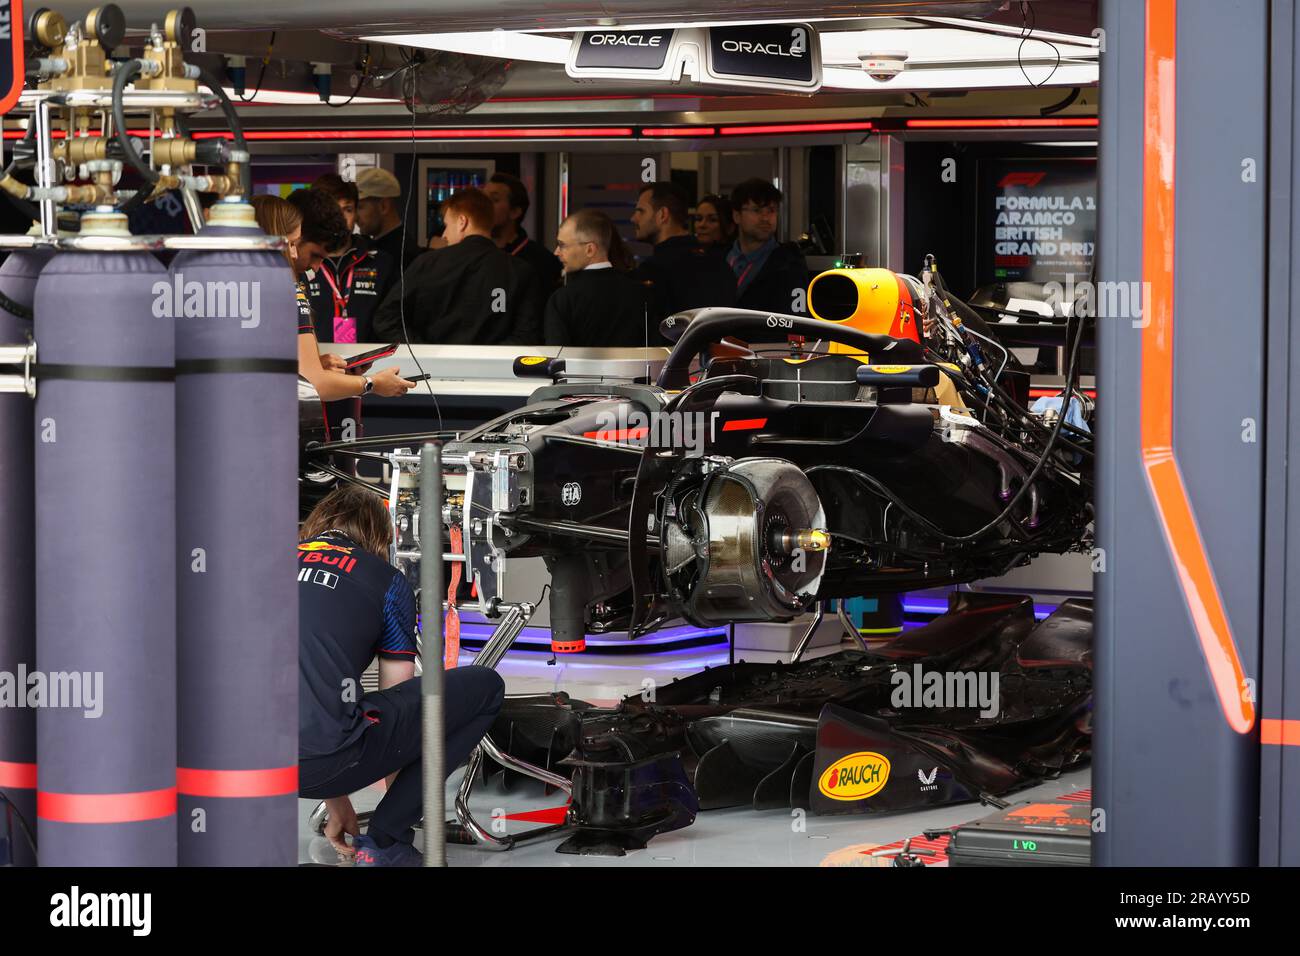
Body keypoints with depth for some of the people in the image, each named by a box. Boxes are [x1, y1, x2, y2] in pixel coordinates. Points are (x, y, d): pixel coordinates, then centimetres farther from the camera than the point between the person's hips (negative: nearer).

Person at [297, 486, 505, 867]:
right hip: (322, 758, -6)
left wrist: (336, 805, 40)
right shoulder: (385, 579, 13)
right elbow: (400, 700, 20)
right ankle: (384, 843, 8)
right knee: (485, 687, 12)